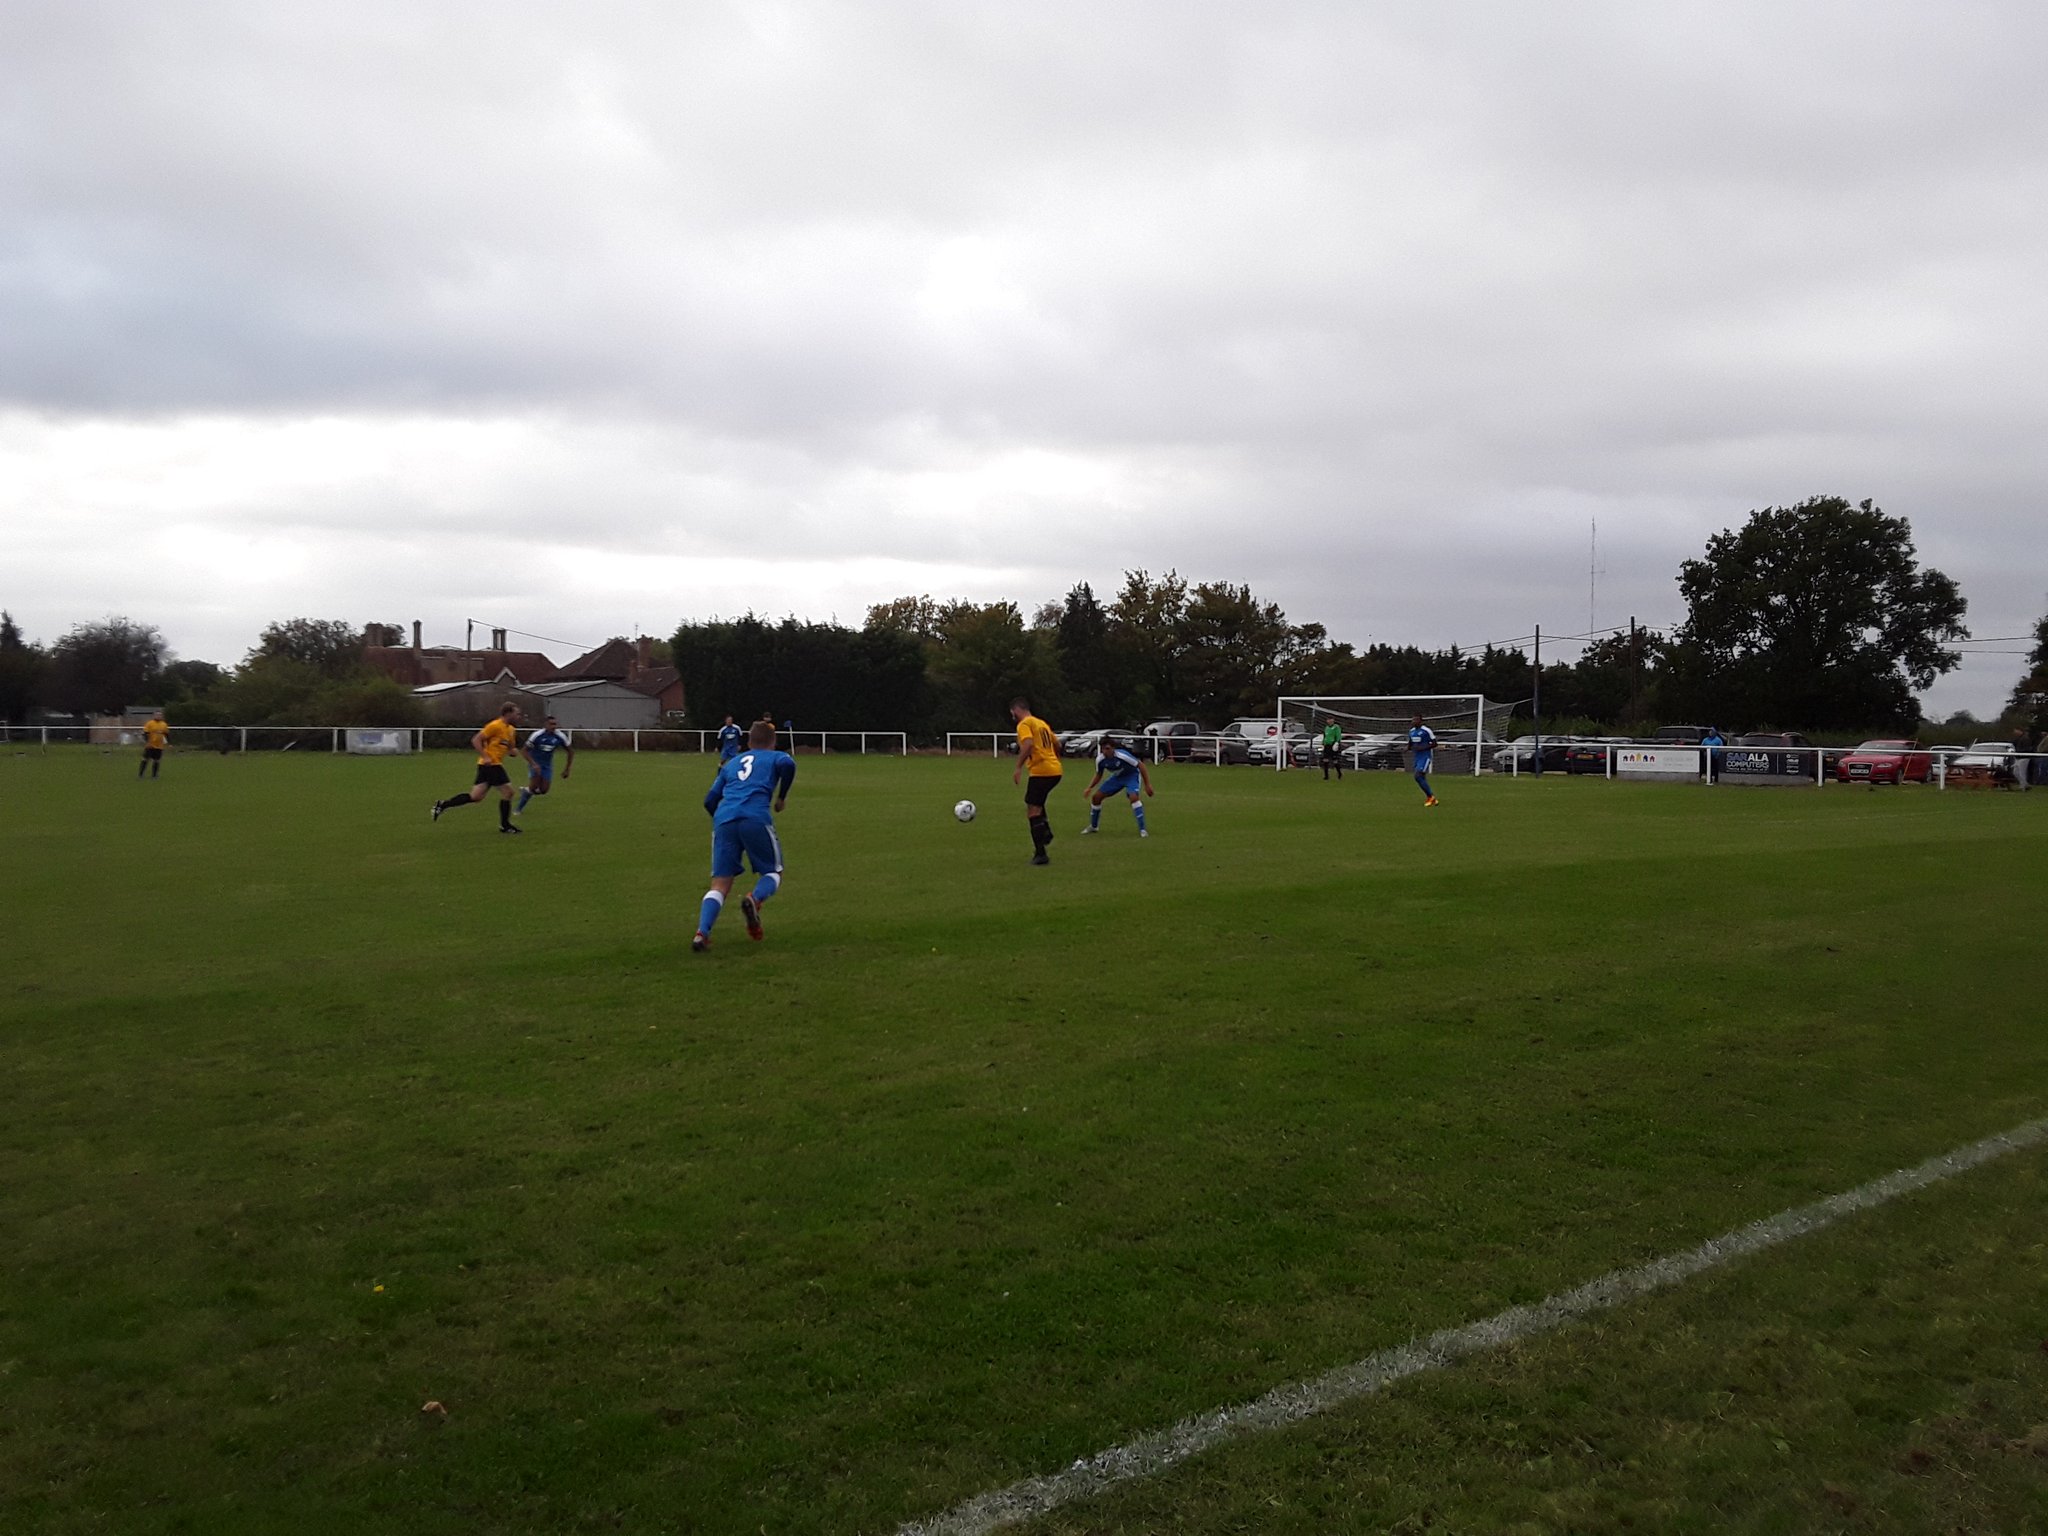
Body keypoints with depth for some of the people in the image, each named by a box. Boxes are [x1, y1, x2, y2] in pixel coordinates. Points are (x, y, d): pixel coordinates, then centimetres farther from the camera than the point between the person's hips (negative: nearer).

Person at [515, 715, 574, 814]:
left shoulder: (560, 737, -14)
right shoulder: (537, 735, -22)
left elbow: (571, 751, 0)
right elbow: (525, 751, -15)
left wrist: (567, 769, -1)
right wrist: (533, 764, -29)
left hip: (547, 765, 4)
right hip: (535, 763, -4)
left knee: (544, 790, -3)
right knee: (534, 786, -18)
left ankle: (525, 791, 29)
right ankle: (518, 808, 0)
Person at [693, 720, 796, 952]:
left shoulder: (730, 764, 33)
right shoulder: (776, 757, 23)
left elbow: (710, 800, 26)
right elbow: (788, 764, -3)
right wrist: (781, 797, 11)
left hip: (723, 820, 3)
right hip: (756, 818, -3)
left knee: (720, 885, 4)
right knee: (773, 872, 15)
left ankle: (702, 933, -18)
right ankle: (755, 899, -18)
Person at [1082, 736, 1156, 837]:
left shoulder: (1122, 755, -34)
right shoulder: (1100, 760, -18)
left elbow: (1141, 766, -26)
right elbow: (1098, 775, 2)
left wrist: (1147, 785, -26)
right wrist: (1089, 788, -13)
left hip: (1132, 775, -5)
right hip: (1117, 777, 5)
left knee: (1133, 797, -33)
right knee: (1096, 797, -1)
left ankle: (1142, 830, -25)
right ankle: (1093, 826, 21)